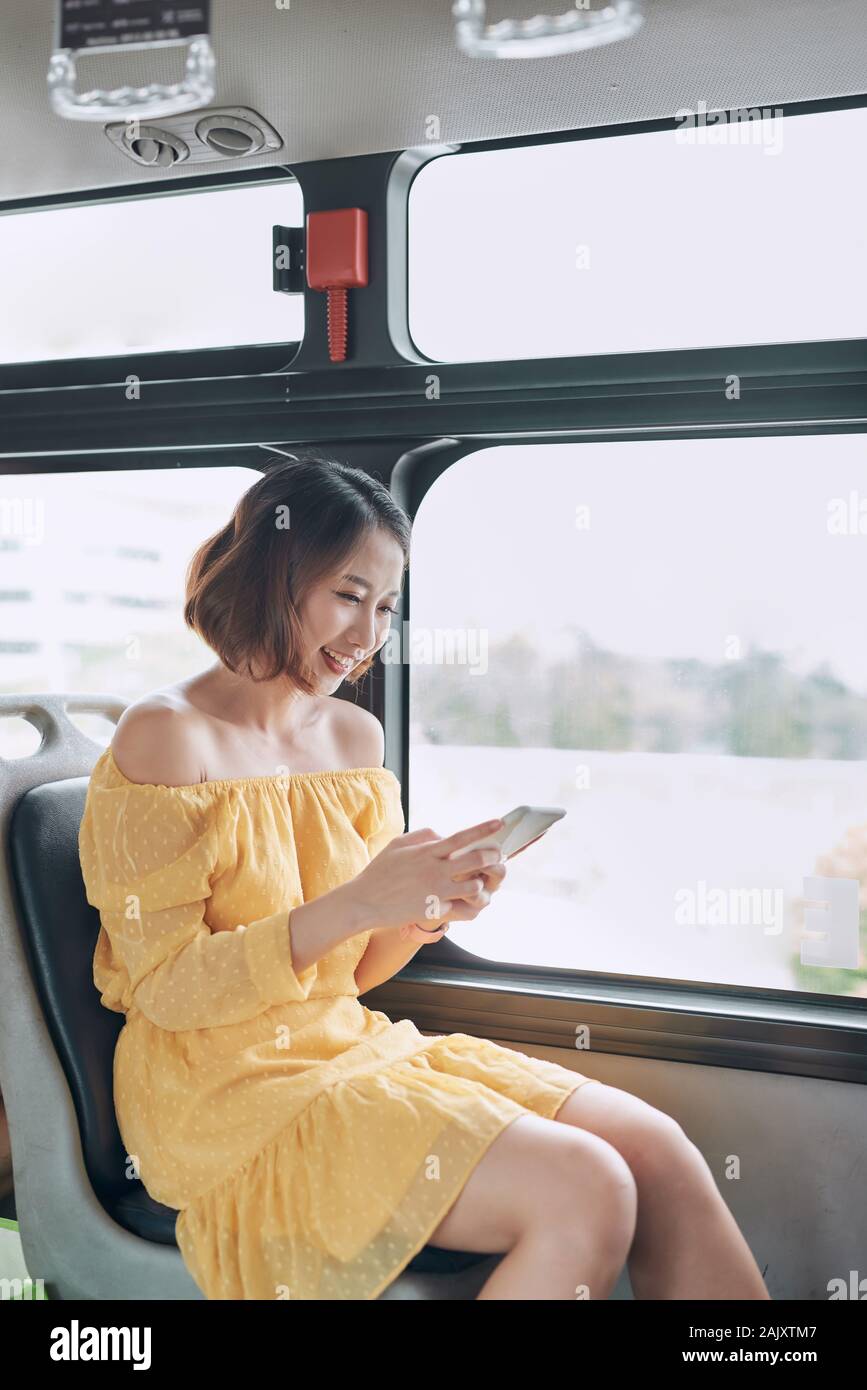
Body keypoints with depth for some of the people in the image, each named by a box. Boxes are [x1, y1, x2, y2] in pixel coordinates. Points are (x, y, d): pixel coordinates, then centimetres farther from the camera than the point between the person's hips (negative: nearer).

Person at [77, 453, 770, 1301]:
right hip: (225, 1089, -7)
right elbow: (165, 989, -15)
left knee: (658, 1153, -11)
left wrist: (428, 913, -8)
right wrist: (355, 902, -24)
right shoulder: (166, 738, -10)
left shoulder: (356, 736, 10)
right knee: (582, 1193, -23)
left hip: (351, 1043, 7)